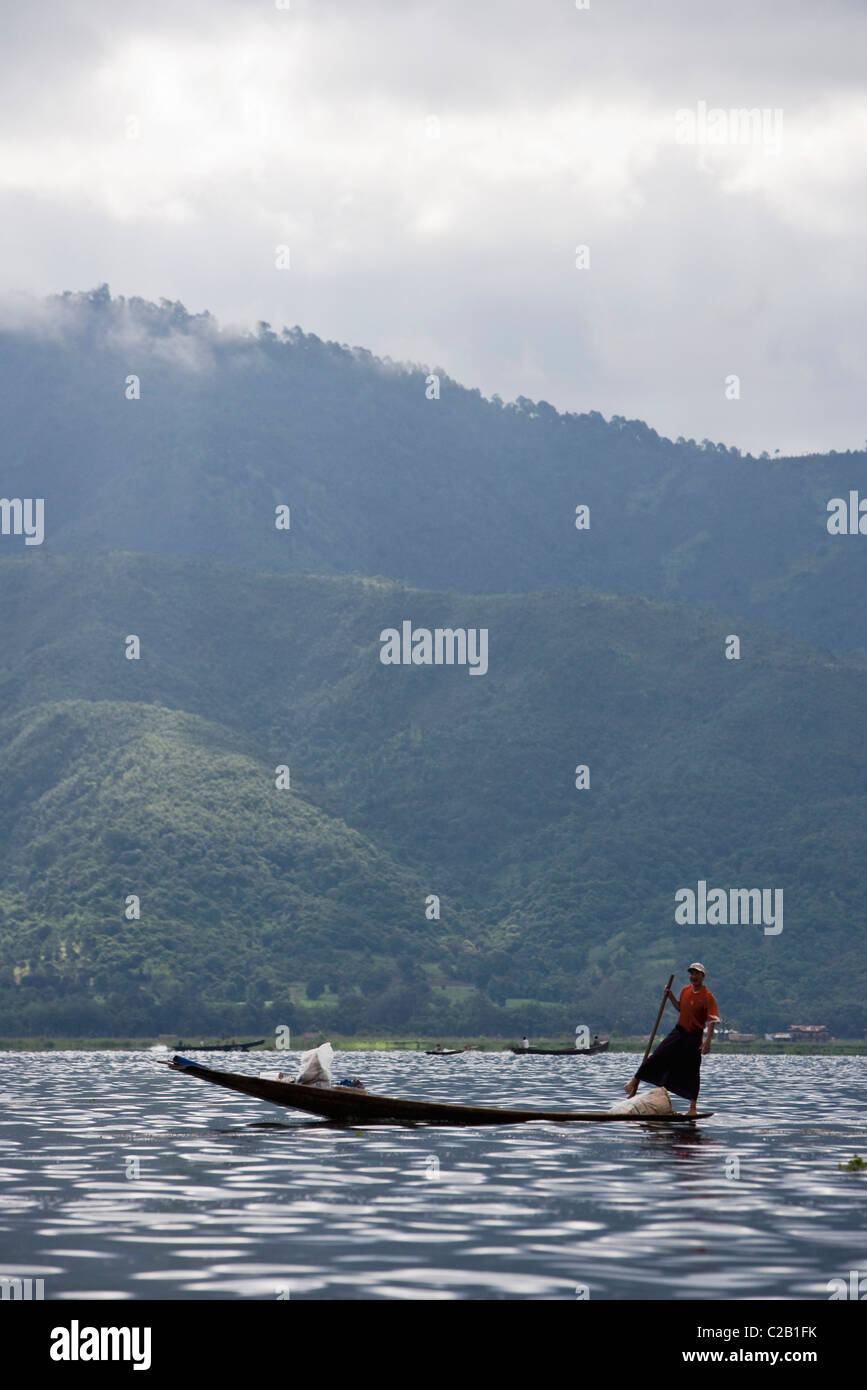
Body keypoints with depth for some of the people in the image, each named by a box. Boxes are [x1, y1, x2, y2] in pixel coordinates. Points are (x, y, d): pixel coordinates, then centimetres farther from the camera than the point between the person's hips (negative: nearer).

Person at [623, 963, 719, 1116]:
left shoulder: (708, 997, -15)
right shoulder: (685, 991, 4)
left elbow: (712, 1021, -20)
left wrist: (707, 1041, -29)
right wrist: (670, 997, 6)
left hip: (694, 1037, -5)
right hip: (678, 1032, 5)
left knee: (692, 1072, -1)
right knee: (657, 1057, 1)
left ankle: (693, 1107, 7)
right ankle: (635, 1080, 16)